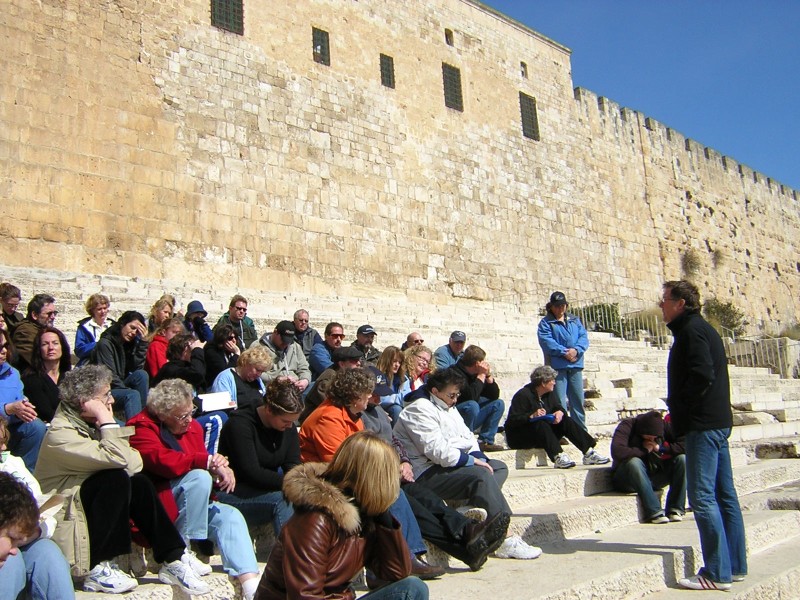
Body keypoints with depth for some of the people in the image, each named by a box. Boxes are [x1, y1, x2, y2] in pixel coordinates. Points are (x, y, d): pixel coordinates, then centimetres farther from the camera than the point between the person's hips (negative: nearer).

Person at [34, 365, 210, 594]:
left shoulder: (88, 421, 3)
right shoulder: (60, 434, -23)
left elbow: (134, 461, -2)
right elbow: (117, 459, -33)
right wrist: (108, 421, -24)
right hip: (61, 513, -8)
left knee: (139, 482, -10)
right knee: (117, 478, -26)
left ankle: (173, 560, -8)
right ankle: (96, 569, -18)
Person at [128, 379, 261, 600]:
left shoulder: (192, 426, 10)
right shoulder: (141, 428, -12)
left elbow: (204, 465, 13)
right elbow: (164, 461, -29)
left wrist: (222, 471, -11)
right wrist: (210, 461, -25)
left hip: (188, 505, 7)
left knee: (231, 516, -15)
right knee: (199, 477, -29)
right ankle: (182, 553, -20)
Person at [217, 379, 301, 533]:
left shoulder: (288, 425, 4)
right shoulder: (240, 423, -17)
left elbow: (292, 464, -2)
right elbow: (251, 473, -24)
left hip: (266, 489, 6)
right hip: (232, 494, -6)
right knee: (283, 499, -32)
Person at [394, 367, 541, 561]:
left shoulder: (448, 408, 20)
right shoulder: (420, 409, -12)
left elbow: (468, 437, 18)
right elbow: (436, 450, -23)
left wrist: (478, 457, -3)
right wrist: (471, 460, -17)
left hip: (447, 465, 11)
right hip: (426, 475, -11)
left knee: (499, 467, 7)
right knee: (481, 475, -27)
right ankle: (505, 541, -23)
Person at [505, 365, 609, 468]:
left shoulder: (549, 394, 7)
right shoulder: (523, 395, -18)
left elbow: (559, 408, 8)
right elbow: (513, 420, -23)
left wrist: (560, 412, -16)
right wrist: (531, 416, -36)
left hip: (544, 433, 7)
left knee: (566, 421, -8)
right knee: (541, 425, -35)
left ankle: (589, 453, -15)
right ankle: (558, 457, -45)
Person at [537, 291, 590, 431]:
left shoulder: (574, 320, 19)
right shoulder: (546, 322, 4)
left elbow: (584, 337, 7)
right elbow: (546, 341, -10)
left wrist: (576, 350, -12)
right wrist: (564, 352, -17)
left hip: (575, 365, 4)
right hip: (557, 366, -4)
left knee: (577, 399, 7)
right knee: (559, 401, -6)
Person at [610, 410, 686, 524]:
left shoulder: (664, 425, -7)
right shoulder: (627, 425, -19)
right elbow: (617, 452, -35)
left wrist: (661, 447, -21)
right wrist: (644, 450, -24)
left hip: (654, 478, 4)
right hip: (627, 480, -4)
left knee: (682, 459, -16)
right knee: (634, 462, -36)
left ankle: (675, 509, -16)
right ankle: (654, 512, -34)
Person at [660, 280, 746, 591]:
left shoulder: (691, 330, -11)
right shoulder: (702, 328, 19)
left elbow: (701, 376, -23)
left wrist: (680, 408, -11)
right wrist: (680, 411, 14)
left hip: (702, 425, -10)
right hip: (718, 422, 10)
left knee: (702, 497, -8)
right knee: (724, 495, 12)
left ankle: (717, 573, -5)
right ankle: (735, 565, 19)